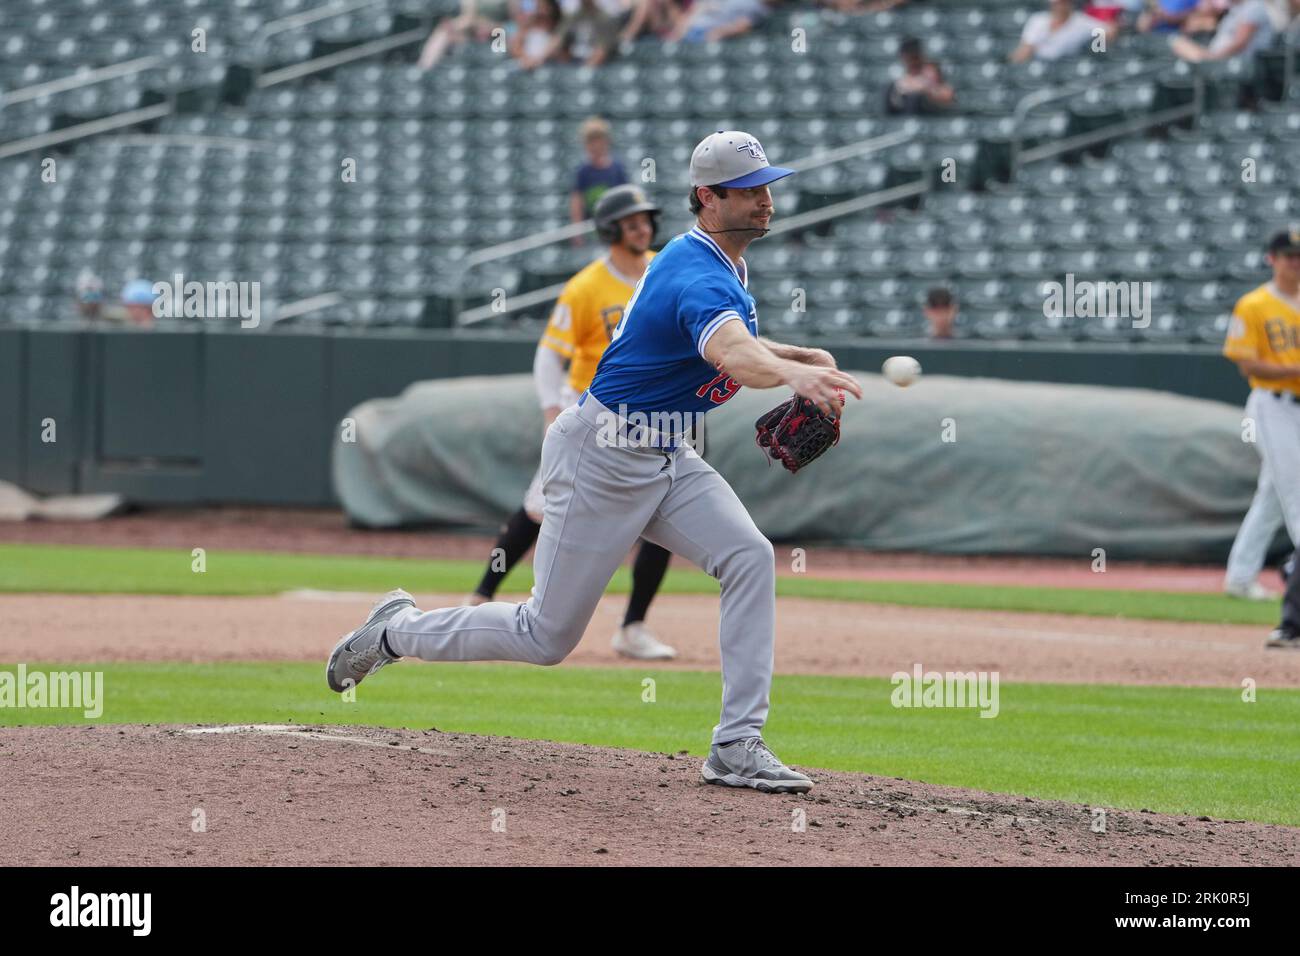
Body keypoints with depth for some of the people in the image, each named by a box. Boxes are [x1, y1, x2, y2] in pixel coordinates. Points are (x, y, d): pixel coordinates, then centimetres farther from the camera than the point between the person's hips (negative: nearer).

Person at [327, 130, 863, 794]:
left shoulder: (722, 263, 8)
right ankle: (395, 632, 24)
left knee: (749, 558, -13)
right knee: (547, 637, 0)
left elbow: (730, 346, 25)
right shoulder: (699, 276, -25)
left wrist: (805, 356, 7)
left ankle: (737, 746, -13)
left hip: (666, 459, 9)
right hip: (603, 458, -9)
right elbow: (733, 354, -47)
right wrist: (793, 375, -67)